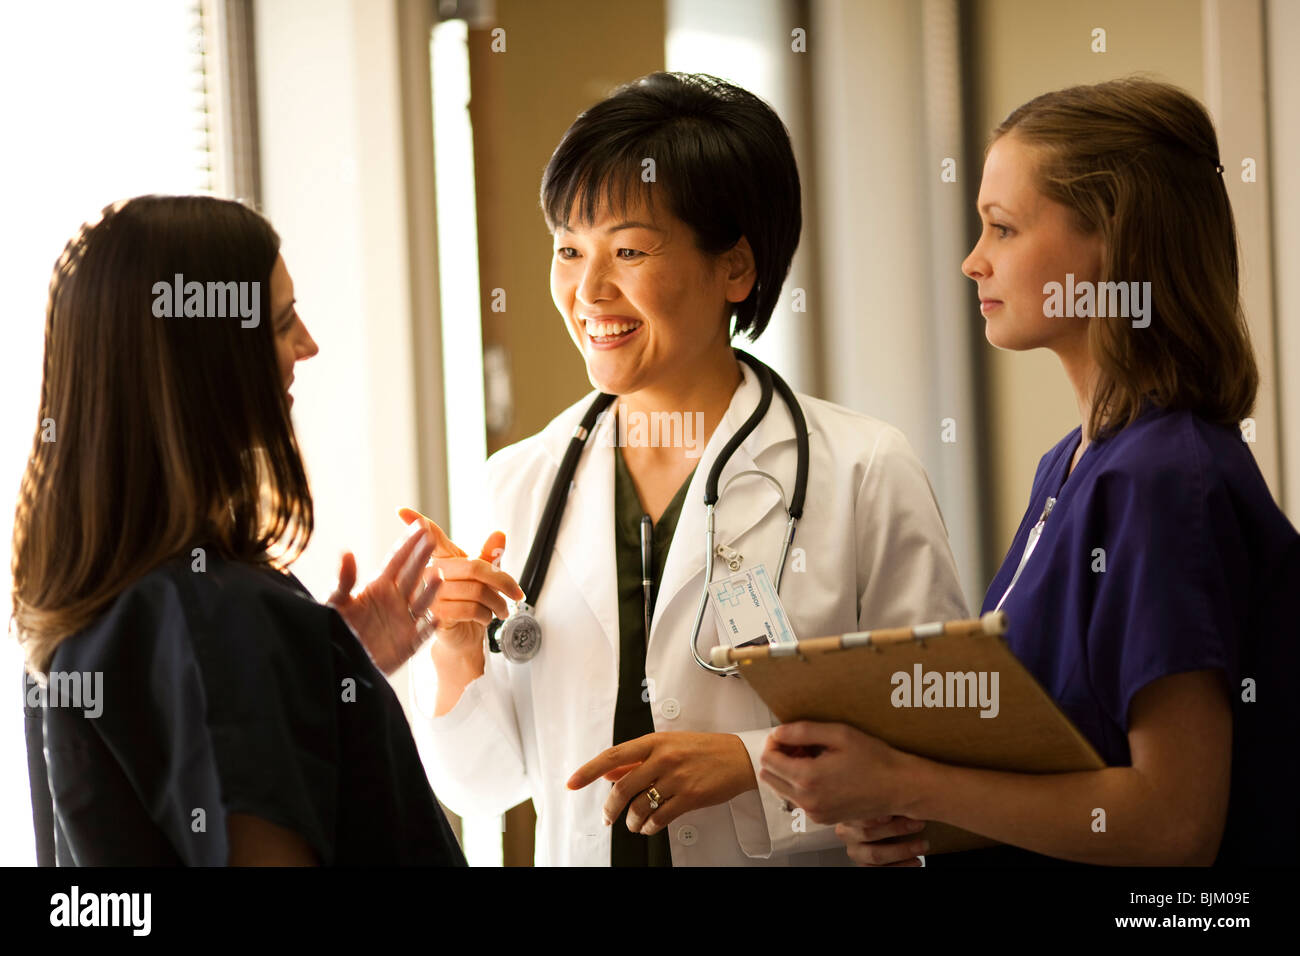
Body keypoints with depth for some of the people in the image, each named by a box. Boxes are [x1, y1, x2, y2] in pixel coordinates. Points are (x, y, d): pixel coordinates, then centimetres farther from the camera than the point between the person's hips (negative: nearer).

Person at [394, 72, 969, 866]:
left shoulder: (865, 474, -3)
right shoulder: (522, 481, 8)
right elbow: (485, 785, 12)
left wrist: (754, 765, -14)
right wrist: (459, 660, -5)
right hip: (583, 857, 3)